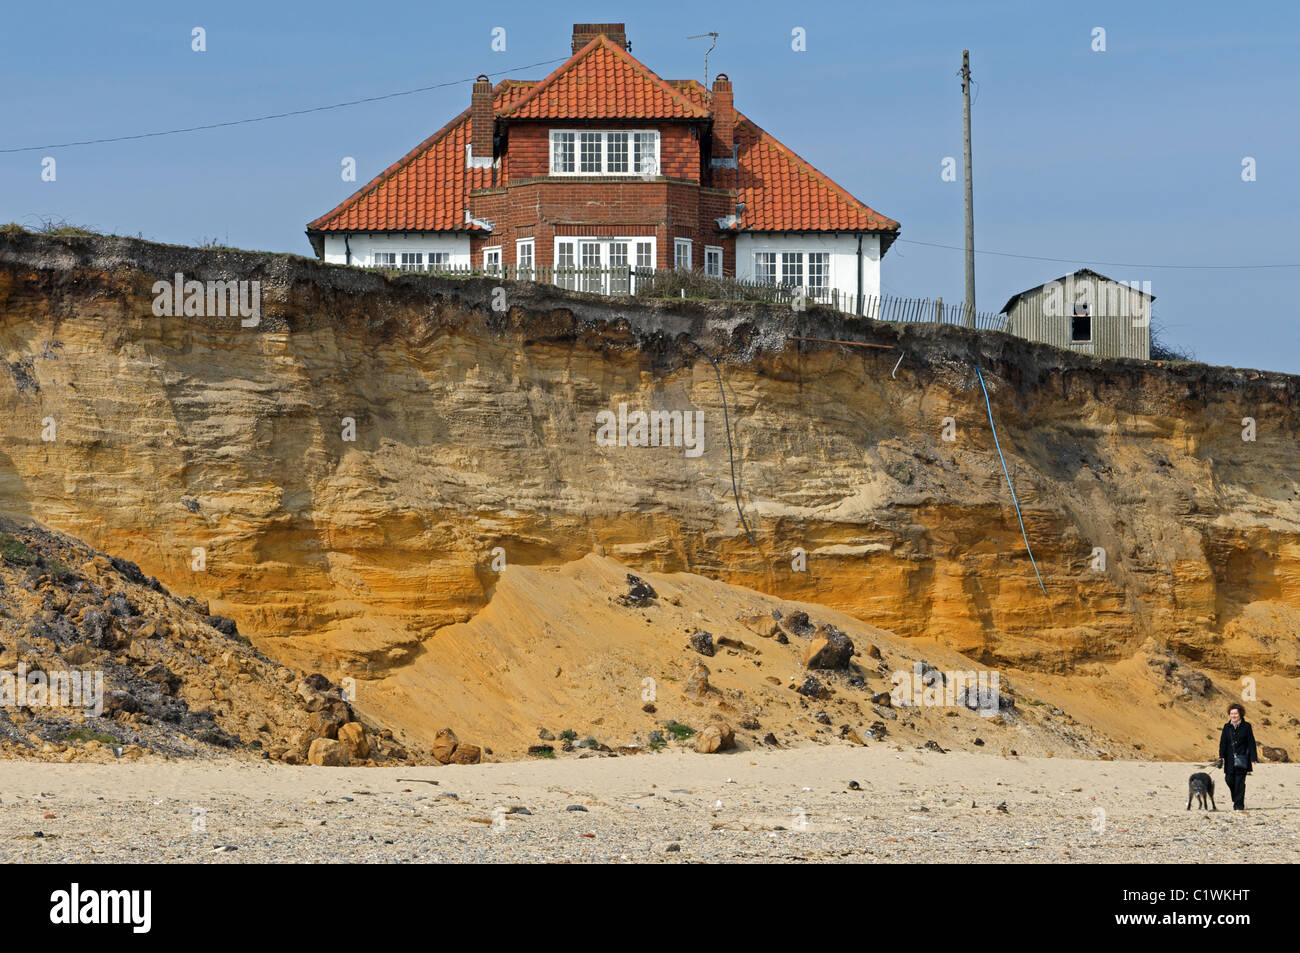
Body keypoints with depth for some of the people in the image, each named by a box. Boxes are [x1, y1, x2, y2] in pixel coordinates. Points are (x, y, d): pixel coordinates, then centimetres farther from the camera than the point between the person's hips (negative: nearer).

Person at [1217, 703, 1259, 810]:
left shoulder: (1246, 726, 0)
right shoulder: (1227, 727, 8)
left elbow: (1251, 743, 0)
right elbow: (1223, 743, 5)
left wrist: (1254, 758, -4)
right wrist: (1221, 757, -5)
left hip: (1242, 759, -3)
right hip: (1230, 759, 3)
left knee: (1239, 781, -6)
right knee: (1229, 779, 0)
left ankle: (1239, 804, 0)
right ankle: (1236, 800, 23)